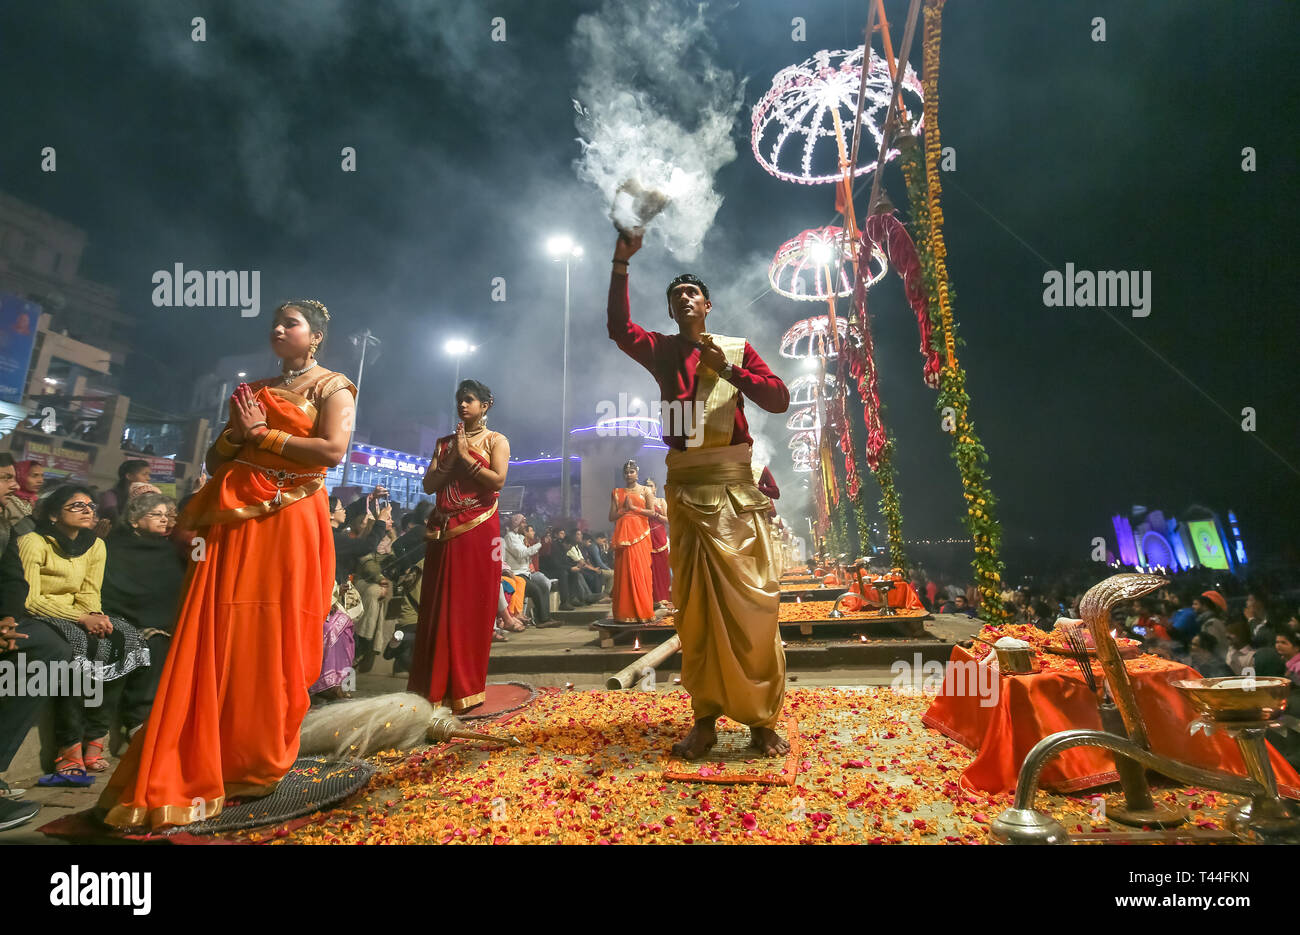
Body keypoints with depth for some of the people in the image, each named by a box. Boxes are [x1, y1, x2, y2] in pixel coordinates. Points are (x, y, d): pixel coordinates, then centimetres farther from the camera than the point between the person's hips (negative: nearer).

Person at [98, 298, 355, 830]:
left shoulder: (331, 387, 5)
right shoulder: (252, 391, 23)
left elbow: (333, 450, -13)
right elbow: (214, 459, 20)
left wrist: (262, 433, -7)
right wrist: (237, 431, 0)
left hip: (287, 526, -5)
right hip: (233, 524, 5)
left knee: (270, 646, -1)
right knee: (213, 646, 0)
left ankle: (258, 768, 12)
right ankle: (187, 772, 6)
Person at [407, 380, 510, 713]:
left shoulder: (496, 441, 6)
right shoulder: (445, 442, 18)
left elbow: (498, 480, -10)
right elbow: (429, 485, 8)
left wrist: (467, 457, -8)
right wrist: (451, 458, -4)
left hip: (479, 531, -4)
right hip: (444, 532, 4)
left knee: (472, 609, -2)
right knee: (438, 609, 3)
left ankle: (466, 688, 6)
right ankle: (435, 687, 11)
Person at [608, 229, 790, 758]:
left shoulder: (737, 349, 9)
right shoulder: (663, 352, 11)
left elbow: (779, 399, -3)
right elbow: (618, 328, -8)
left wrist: (729, 369, -16)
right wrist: (621, 263, -16)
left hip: (733, 488, -1)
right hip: (684, 490, 2)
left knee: (750, 600, -4)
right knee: (694, 604, 4)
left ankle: (762, 720, 7)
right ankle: (705, 719, 14)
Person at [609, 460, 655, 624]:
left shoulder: (645, 491, 9)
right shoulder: (616, 492, 13)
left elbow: (652, 512, 0)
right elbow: (611, 517, 8)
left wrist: (634, 507, -7)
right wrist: (625, 509, -7)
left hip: (640, 534, -1)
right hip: (623, 535, 1)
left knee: (641, 571, -6)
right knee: (624, 572, -3)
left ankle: (643, 610, 0)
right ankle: (625, 612, 2)